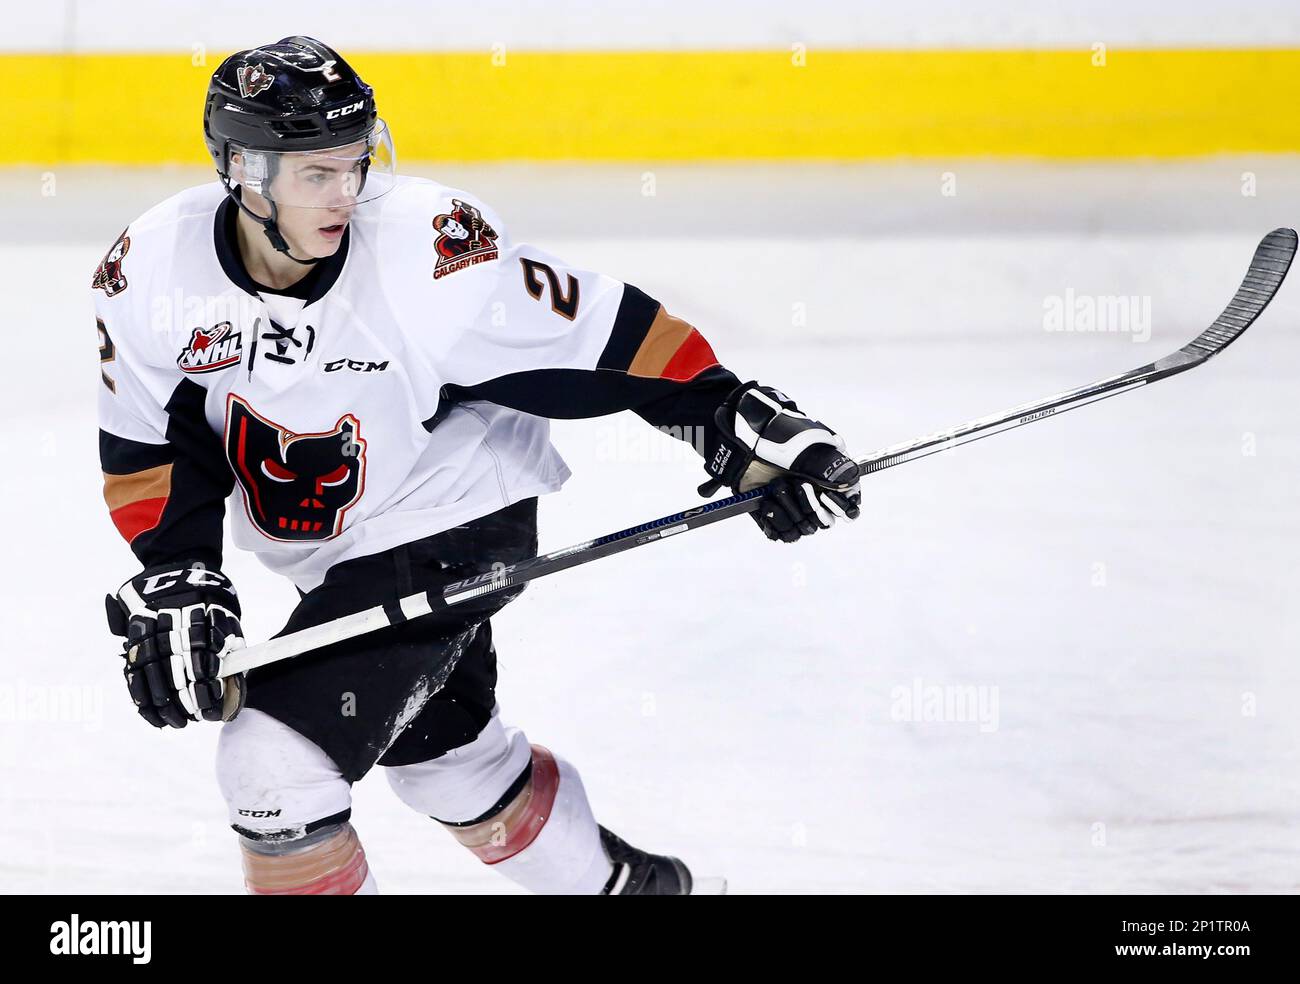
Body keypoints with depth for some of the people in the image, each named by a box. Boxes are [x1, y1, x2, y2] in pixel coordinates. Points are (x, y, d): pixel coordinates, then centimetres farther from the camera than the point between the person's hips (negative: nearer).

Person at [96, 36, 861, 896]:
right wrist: (177, 577, -12)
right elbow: (149, 443, -3)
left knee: (273, 759, -15)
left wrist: (738, 421, -21)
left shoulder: (429, 252, -27)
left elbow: (597, 333, -19)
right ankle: (618, 880, 47)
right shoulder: (152, 271, -15)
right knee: (448, 755, 22)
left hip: (453, 525, -6)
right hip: (334, 558, 6)